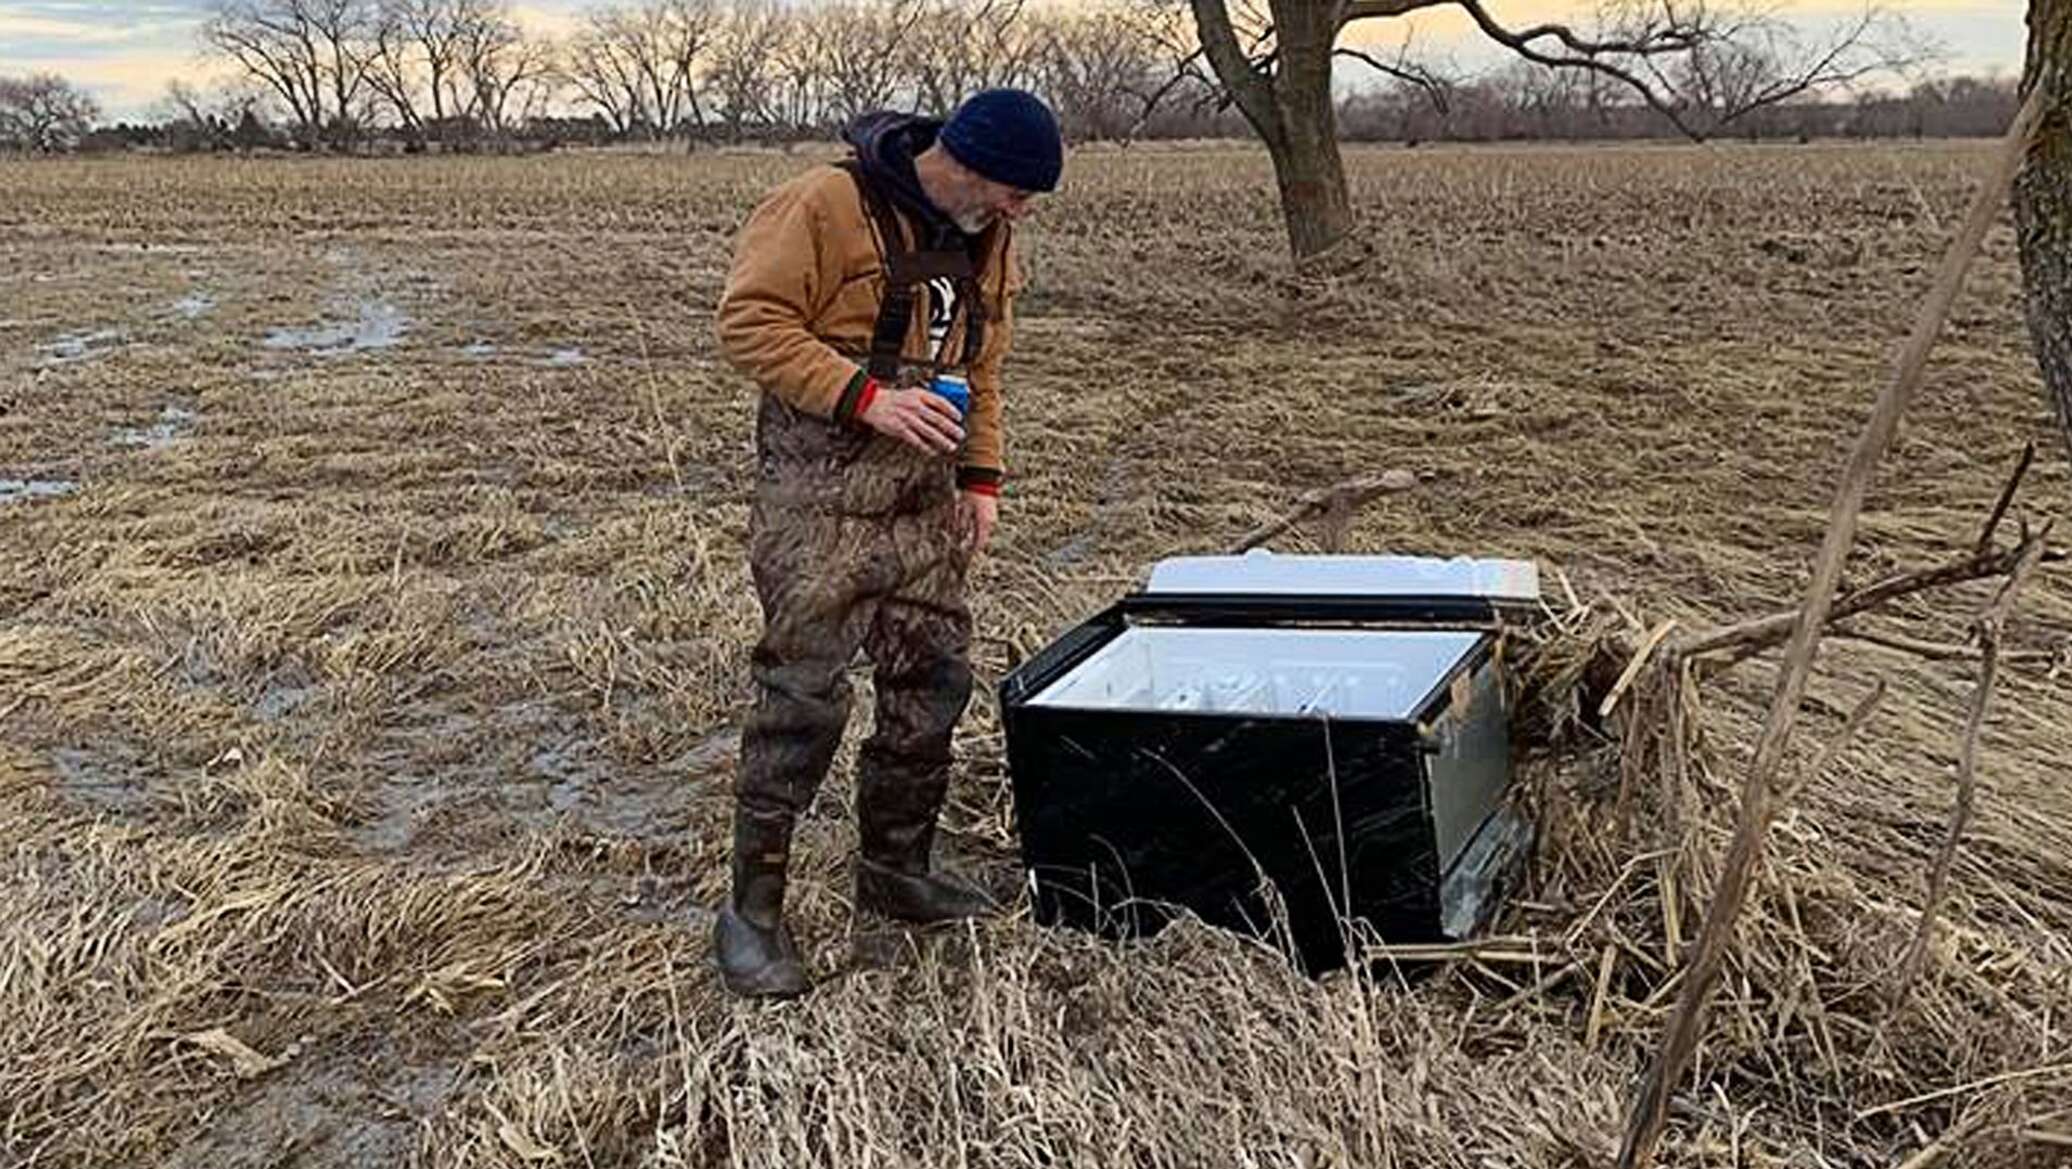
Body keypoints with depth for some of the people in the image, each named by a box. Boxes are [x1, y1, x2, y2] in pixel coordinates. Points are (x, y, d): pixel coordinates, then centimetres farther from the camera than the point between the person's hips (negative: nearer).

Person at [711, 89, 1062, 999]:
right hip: (820, 497, -7)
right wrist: (866, 397, -21)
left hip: (925, 499, 8)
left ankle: (895, 871, 27)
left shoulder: (986, 240, 13)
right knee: (803, 694, -7)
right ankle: (753, 908, 5)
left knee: (932, 685, 10)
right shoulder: (829, 205, -12)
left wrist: (981, 476, 12)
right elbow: (749, 322, -15)